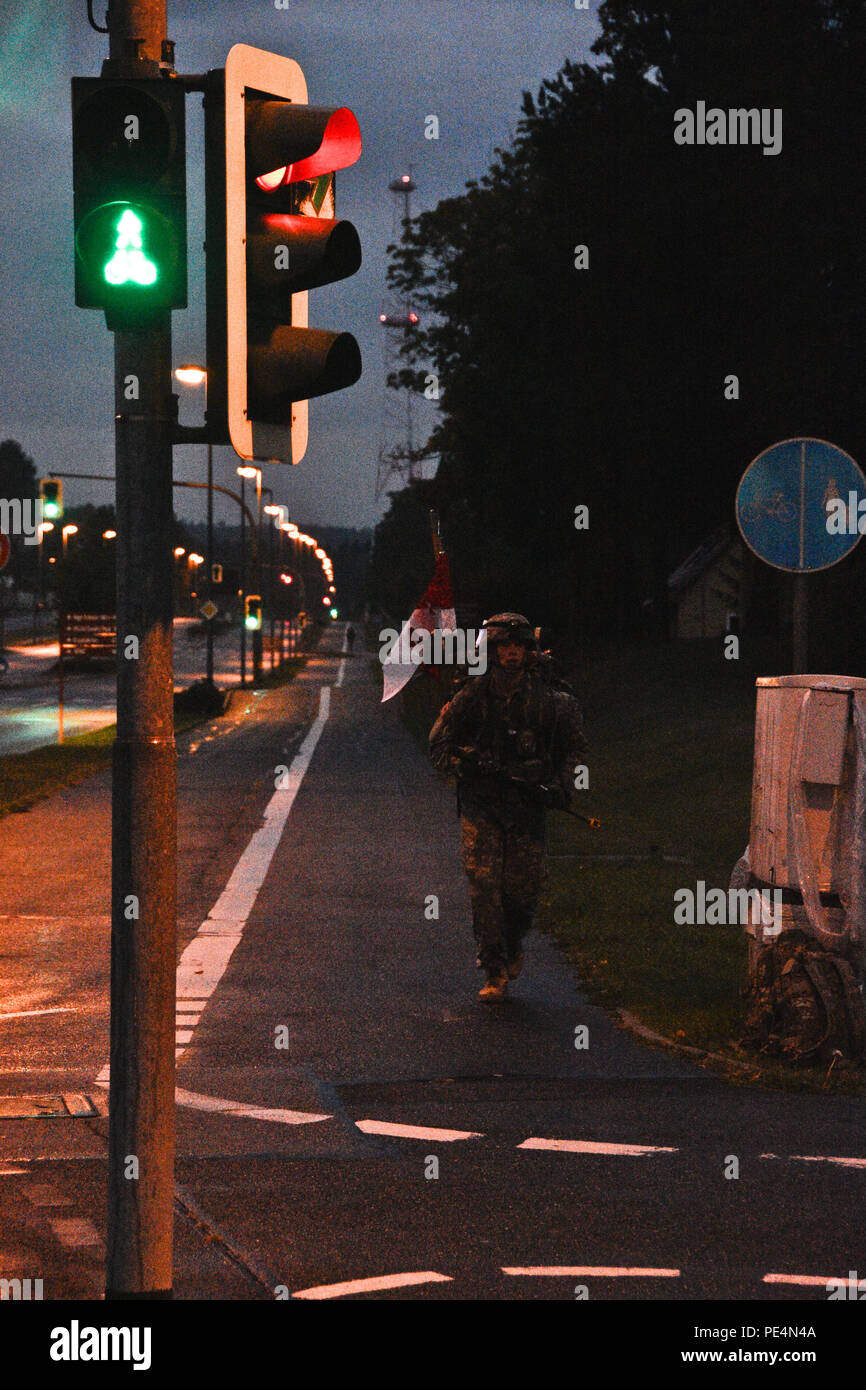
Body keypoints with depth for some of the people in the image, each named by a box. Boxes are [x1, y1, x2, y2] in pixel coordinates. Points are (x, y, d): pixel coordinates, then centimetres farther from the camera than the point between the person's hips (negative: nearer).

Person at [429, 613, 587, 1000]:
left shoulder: (549, 699, -2)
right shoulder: (473, 695, -4)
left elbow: (575, 746, 12)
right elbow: (439, 743, 4)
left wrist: (563, 785, -1)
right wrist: (462, 763, -14)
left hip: (528, 804, 1)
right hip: (481, 804, -1)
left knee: (523, 889, 1)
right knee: (484, 884, -12)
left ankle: (512, 945, 34)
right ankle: (494, 972, -5)